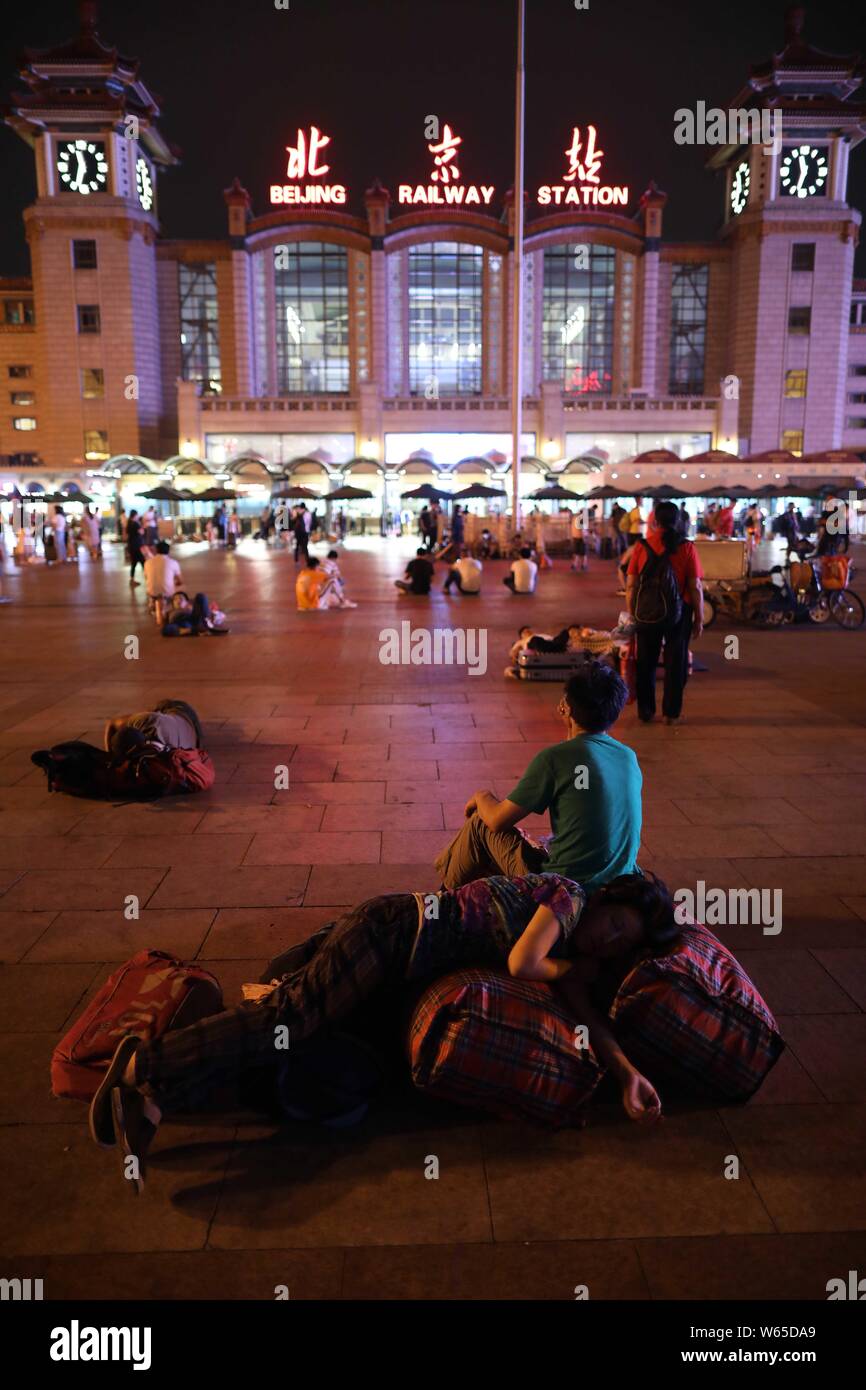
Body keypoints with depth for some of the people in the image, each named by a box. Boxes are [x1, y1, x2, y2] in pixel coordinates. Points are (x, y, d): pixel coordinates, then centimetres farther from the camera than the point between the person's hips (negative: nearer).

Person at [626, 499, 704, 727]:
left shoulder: (642, 546, -4)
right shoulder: (686, 547, -8)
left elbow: (631, 585, -3)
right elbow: (695, 587, -8)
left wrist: (632, 614, 8)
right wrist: (699, 618, 1)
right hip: (679, 613, -1)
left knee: (646, 662, 14)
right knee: (675, 662, 10)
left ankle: (645, 711, 19)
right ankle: (671, 713, 15)